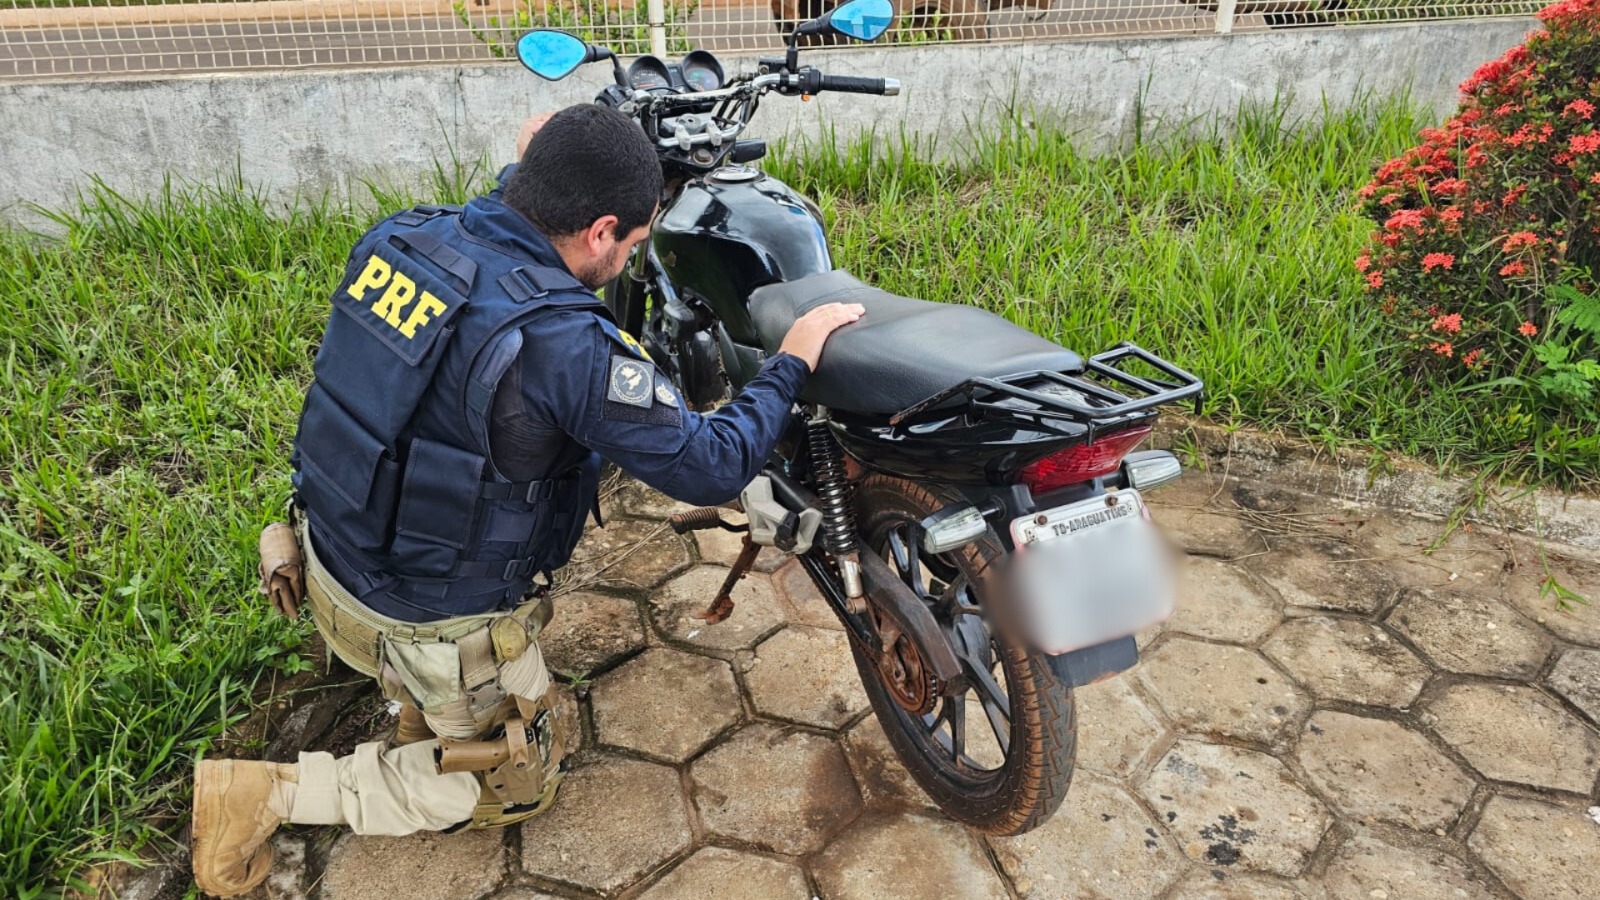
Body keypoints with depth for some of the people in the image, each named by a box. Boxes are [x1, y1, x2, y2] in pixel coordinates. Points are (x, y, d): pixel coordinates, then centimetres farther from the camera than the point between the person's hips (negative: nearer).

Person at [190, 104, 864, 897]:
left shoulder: (399, 233, -10)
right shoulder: (562, 342, -32)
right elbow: (710, 469, -24)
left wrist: (519, 173, 20)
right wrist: (791, 363, -12)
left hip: (328, 560, 7)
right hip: (431, 625, -7)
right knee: (519, 784, 20)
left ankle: (425, 714, 37)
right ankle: (266, 793, 11)